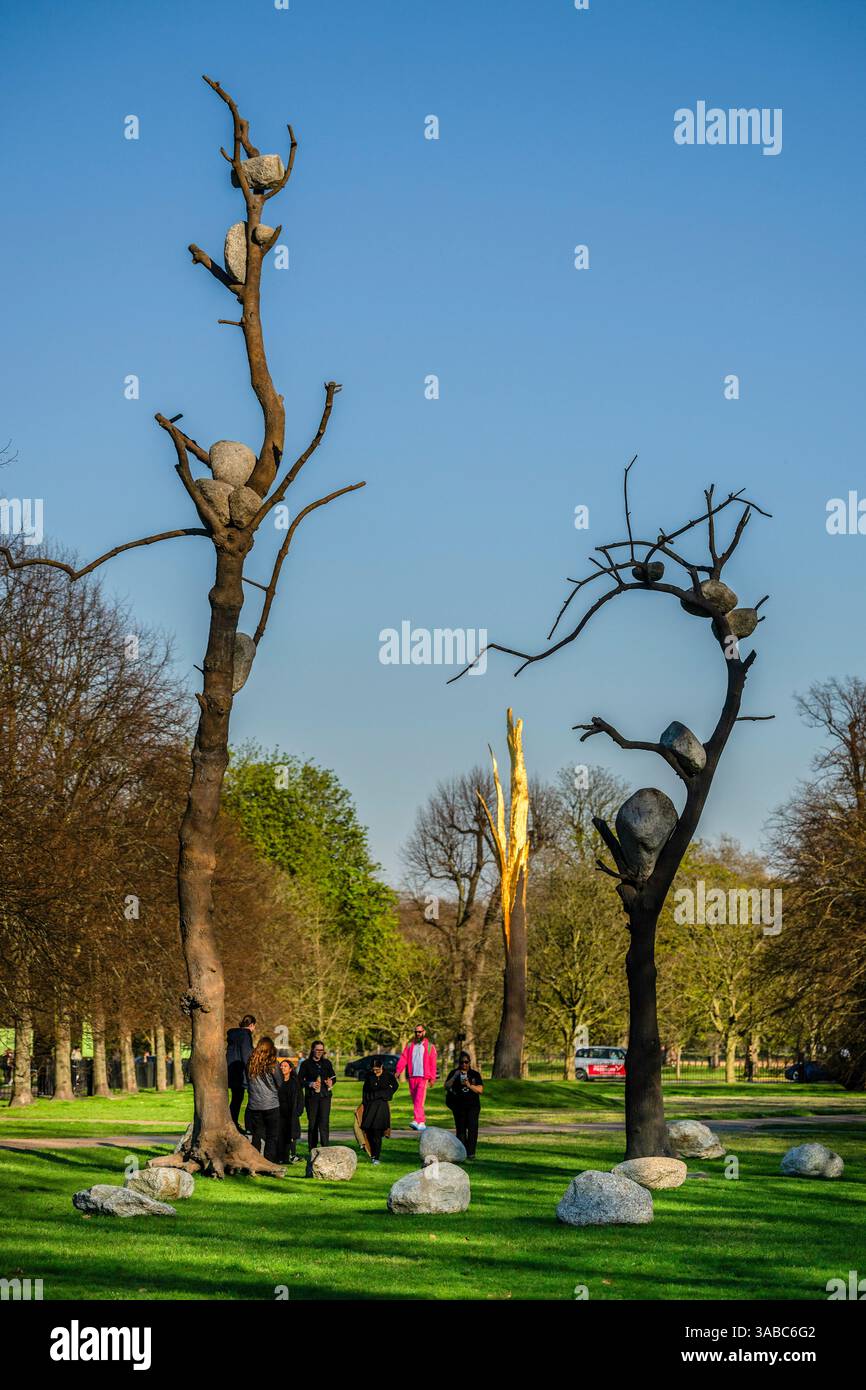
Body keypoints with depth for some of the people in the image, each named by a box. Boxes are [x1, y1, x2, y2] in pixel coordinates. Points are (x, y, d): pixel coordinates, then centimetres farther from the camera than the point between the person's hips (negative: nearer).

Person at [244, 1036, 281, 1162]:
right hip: (271, 1105, -3)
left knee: (256, 1136, 12)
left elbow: (248, 1083, 10)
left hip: (254, 1105, 3)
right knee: (272, 1137, 4)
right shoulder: (272, 1065, -9)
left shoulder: (250, 1064, 1)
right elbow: (280, 1084, 0)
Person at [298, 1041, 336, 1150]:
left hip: (325, 1096, 1)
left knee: (324, 1122, -12)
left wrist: (331, 1082, -3)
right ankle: (312, 1150, 10)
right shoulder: (306, 1064, 4)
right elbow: (300, 1080, 2)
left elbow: (333, 1077, 20)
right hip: (311, 1096, -1)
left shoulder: (327, 1063, 12)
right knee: (312, 1123, 3)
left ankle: (325, 1148, -16)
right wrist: (310, 1084, -16)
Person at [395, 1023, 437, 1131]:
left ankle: (418, 1121, -23)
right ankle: (422, 1121, 16)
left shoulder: (429, 1046, 5)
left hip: (423, 1077, -4)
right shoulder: (409, 1045, 13)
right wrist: (398, 1071, -8)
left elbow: (433, 1063, 3)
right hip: (412, 1077, 4)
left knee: (419, 1100, -16)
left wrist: (432, 1078, -3)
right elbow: (403, 1058, 5)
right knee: (415, 1101, 8)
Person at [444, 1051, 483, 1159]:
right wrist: (454, 1077, -14)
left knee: (472, 1128, -14)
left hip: (473, 1105, -1)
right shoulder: (454, 1073, 10)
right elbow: (446, 1086, -1)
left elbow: (480, 1090, 1)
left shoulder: (475, 1074, 10)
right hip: (458, 1105, 1)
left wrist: (469, 1085, -14)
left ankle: (471, 1152, -15)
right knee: (460, 1129, 2)